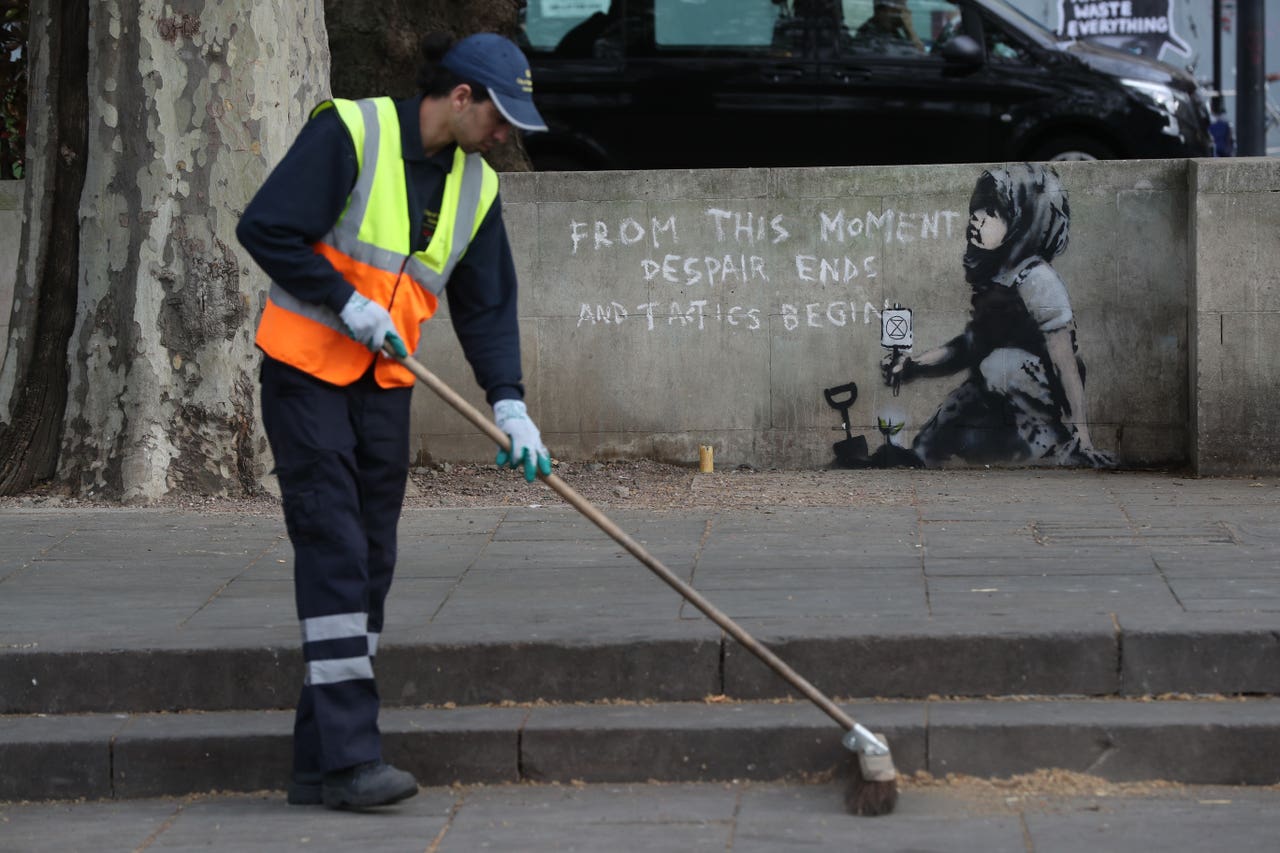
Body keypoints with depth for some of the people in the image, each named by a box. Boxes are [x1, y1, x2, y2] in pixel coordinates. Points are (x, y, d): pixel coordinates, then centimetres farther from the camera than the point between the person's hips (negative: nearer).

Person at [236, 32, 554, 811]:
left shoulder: (476, 186, 8)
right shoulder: (349, 133, -13)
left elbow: (487, 305, 9)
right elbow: (266, 229, -17)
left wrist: (509, 403, -2)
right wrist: (348, 304, -18)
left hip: (385, 381, 7)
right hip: (307, 367, -7)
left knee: (372, 561, 5)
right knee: (333, 549, -13)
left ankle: (319, 763, 11)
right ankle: (348, 755, -15)